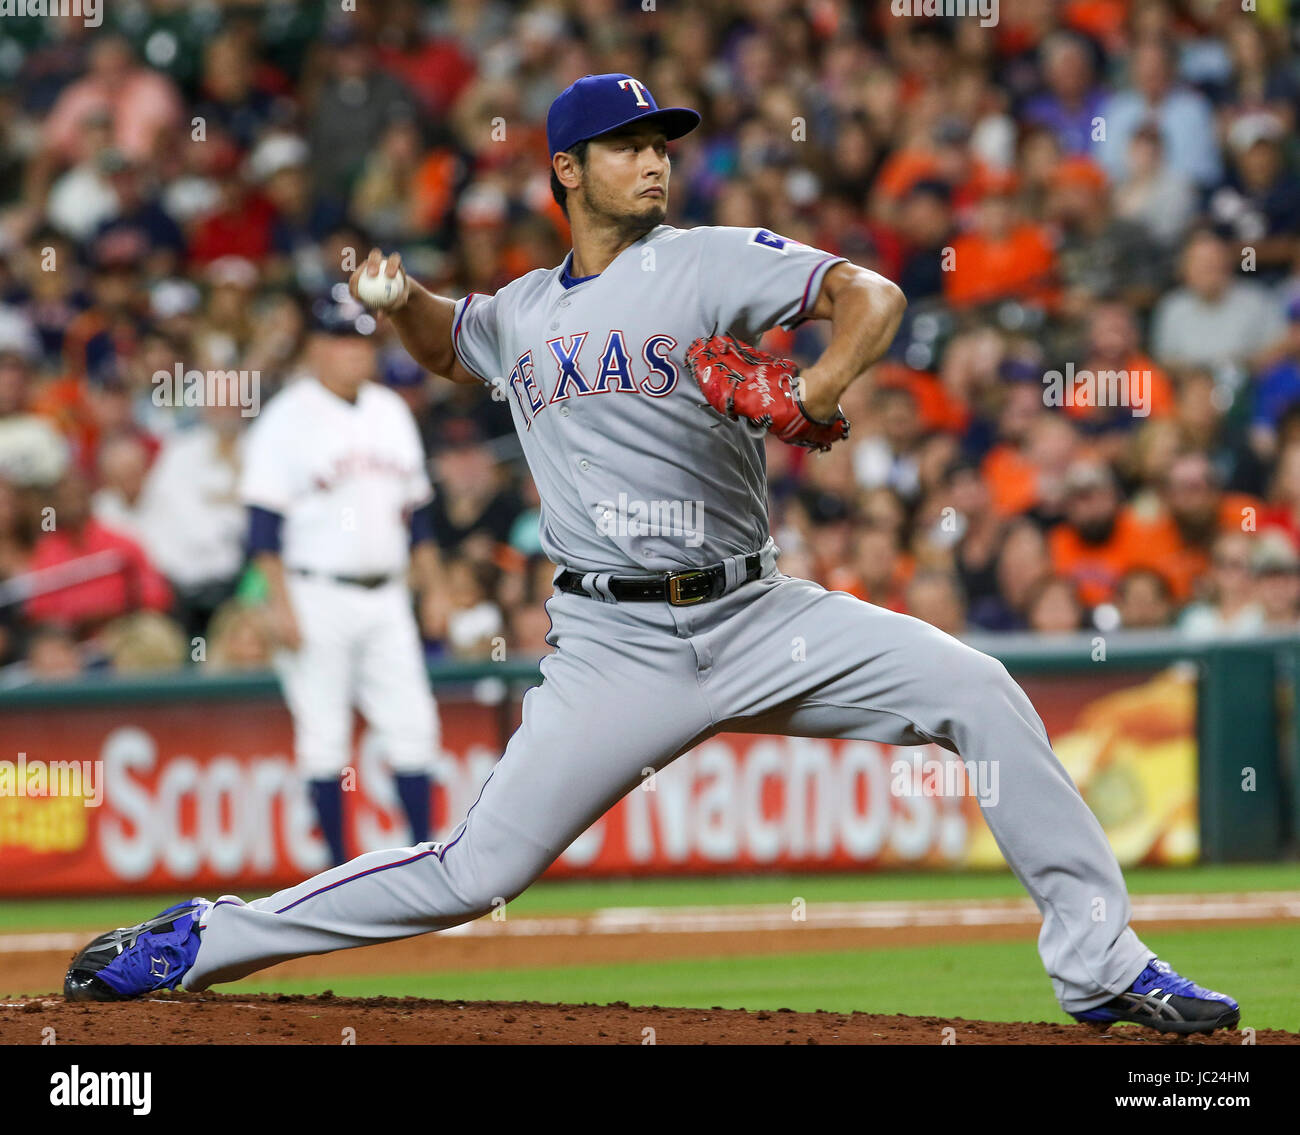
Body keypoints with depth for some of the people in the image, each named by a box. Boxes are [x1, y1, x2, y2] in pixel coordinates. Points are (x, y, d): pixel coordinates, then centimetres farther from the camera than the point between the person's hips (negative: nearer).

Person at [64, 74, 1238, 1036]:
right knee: (476, 871, -7)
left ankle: (1100, 963, -8)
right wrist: (401, 300, 12)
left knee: (976, 691, -17)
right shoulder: (522, 314, 13)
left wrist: (824, 386, -31)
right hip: (614, 646, 0)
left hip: (756, 617, 0)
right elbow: (445, 340, 36)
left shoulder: (710, 262, 1)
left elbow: (871, 294, -11)